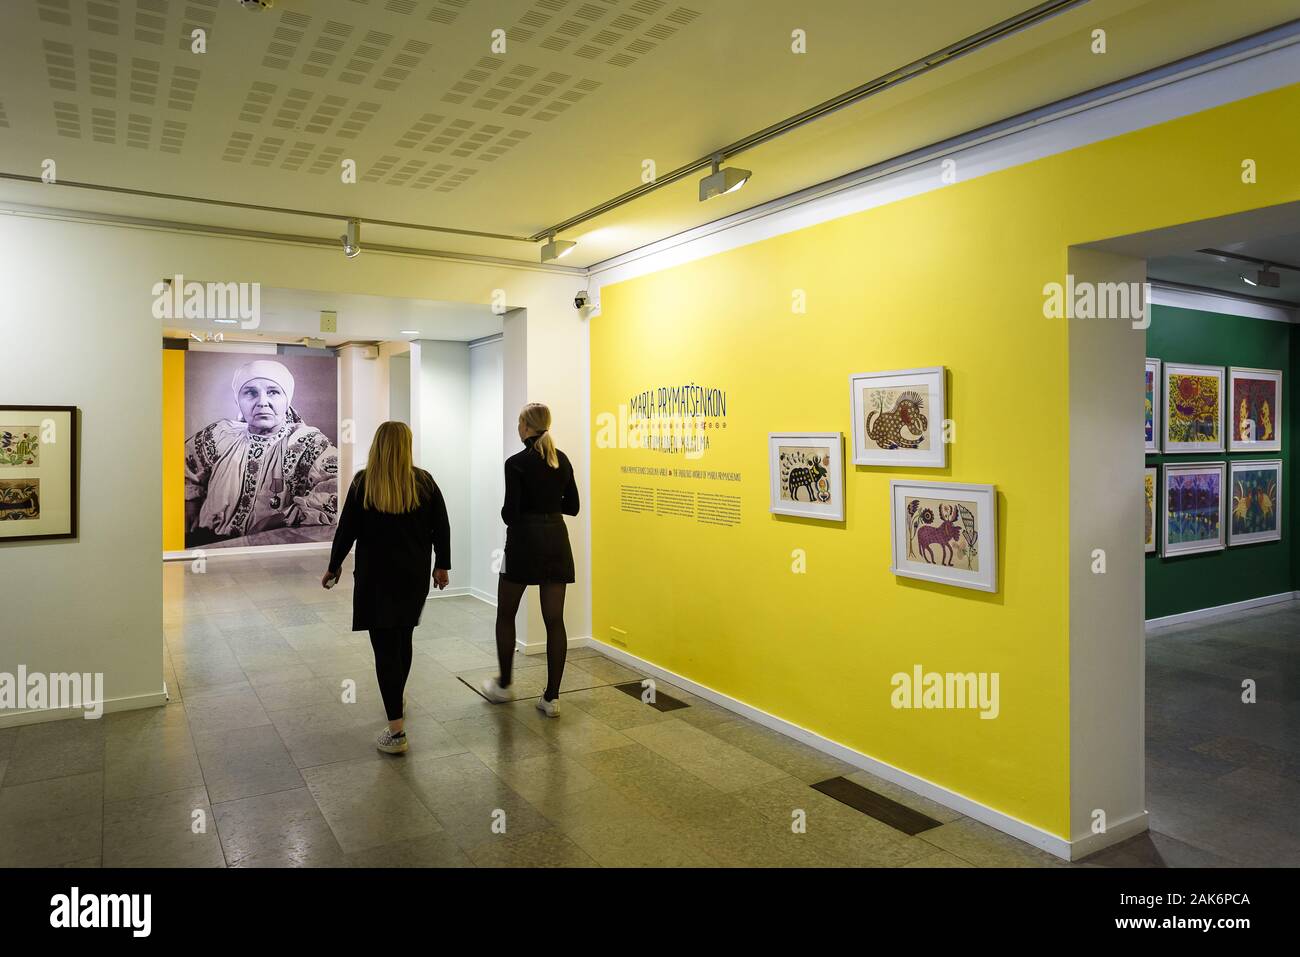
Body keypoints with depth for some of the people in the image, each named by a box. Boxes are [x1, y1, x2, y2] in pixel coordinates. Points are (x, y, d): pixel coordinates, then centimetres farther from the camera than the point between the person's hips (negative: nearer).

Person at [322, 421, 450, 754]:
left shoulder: (362, 483, -7)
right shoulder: (423, 482, -3)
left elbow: (347, 529, -3)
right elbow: (441, 527, -1)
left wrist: (334, 566, 10)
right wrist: (441, 565, 10)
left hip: (375, 576, -3)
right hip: (414, 575, 3)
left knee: (385, 647, -3)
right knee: (402, 639, 20)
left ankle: (396, 730, -5)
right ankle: (397, 702, 40)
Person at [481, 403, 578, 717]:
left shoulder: (516, 463, -12)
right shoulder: (562, 459, 6)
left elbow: (510, 513, -14)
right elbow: (572, 506, 10)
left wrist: (509, 515, 7)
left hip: (525, 541, -5)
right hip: (557, 540, 5)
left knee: (506, 615, 15)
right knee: (555, 620, 5)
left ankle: (503, 685, 27)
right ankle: (551, 697, 7)